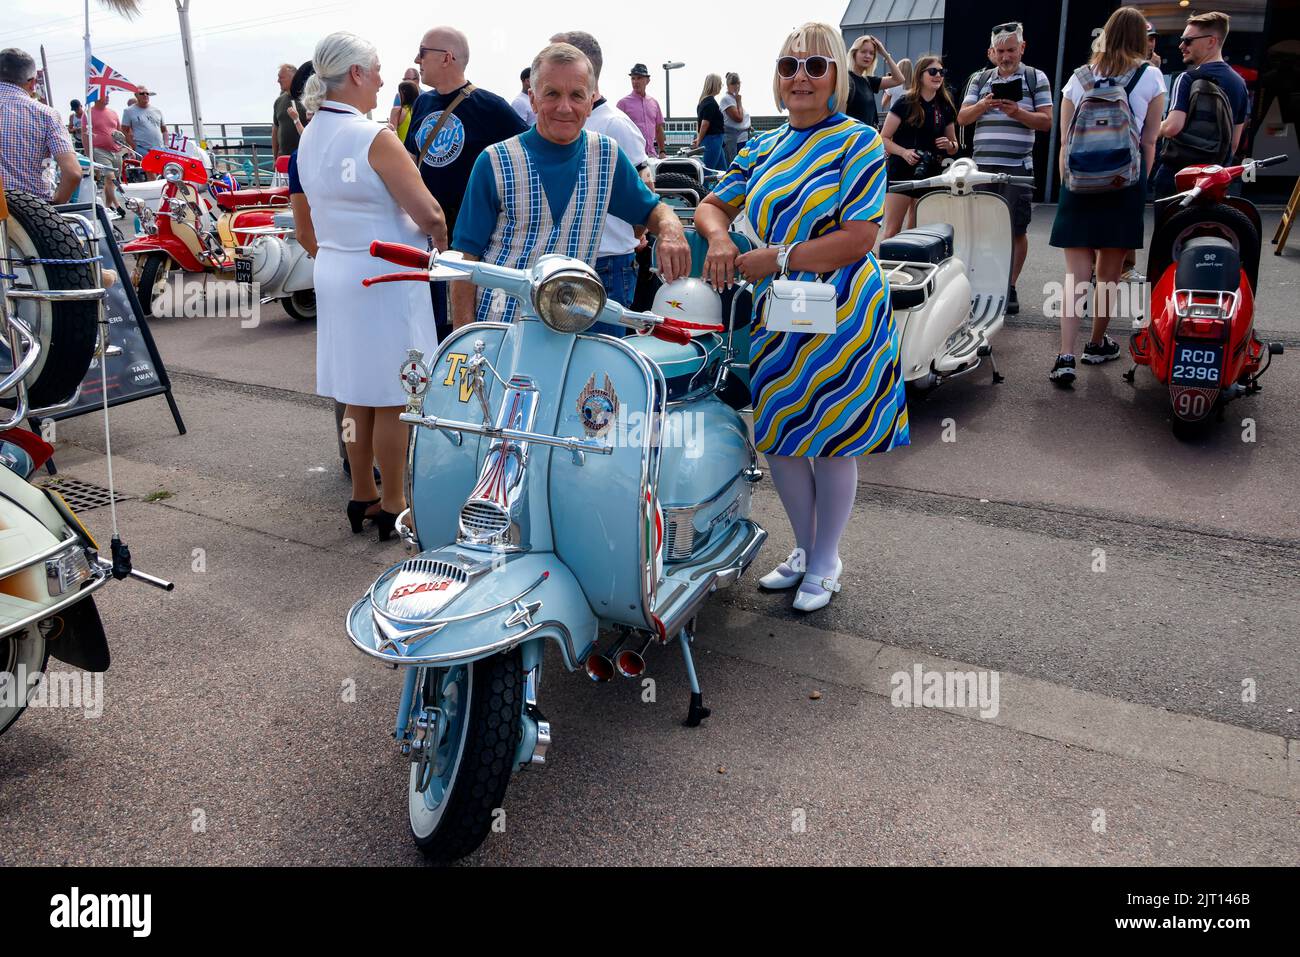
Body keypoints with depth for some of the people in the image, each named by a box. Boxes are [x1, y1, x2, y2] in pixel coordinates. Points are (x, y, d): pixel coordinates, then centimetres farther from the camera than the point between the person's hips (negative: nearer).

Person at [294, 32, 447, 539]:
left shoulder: (307, 140, 9)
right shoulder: (374, 138, -17)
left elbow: (304, 226, 15)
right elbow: (428, 214, -20)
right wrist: (440, 241, 0)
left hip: (334, 275, 8)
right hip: (385, 278, -8)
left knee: (358, 396, 16)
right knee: (392, 400, 2)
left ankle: (362, 496, 27)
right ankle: (393, 506, 12)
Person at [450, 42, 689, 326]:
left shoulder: (607, 155, 5)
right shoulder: (496, 161, -4)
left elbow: (652, 208, 17)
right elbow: (466, 255, -2)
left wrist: (670, 228, -9)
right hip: (497, 325, -4)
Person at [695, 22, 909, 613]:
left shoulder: (859, 143, -7)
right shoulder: (763, 150, 11)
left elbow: (858, 239, -17)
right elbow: (712, 205, 14)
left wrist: (770, 260, -17)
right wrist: (719, 238, -10)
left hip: (840, 316, -6)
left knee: (831, 441, 5)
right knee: (776, 438, 12)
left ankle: (826, 564, 25)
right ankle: (804, 548, 33)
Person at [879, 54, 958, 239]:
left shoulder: (945, 108, 10)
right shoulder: (905, 103, -3)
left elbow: (954, 146, 19)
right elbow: (884, 139, -5)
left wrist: (949, 145, -4)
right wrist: (904, 152, -21)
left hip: (929, 175, 5)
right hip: (901, 172, -5)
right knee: (892, 231, -9)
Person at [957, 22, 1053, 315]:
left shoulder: (1036, 78, 8)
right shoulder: (979, 79, 15)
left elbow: (1046, 121, 2)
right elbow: (962, 118, 8)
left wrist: (1018, 112, -15)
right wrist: (982, 105, -11)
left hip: (1017, 167, -2)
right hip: (983, 165, 2)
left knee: (1017, 230, 0)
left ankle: (1010, 287, 8)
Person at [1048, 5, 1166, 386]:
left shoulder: (1079, 77, 10)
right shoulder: (1150, 76, 4)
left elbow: (1064, 143, 8)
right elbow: (1149, 142, 3)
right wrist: (1141, 184, 12)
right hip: (1125, 178, -1)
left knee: (1076, 273, -1)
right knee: (1109, 271, 11)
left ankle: (1065, 356, -14)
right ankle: (1097, 344, 26)